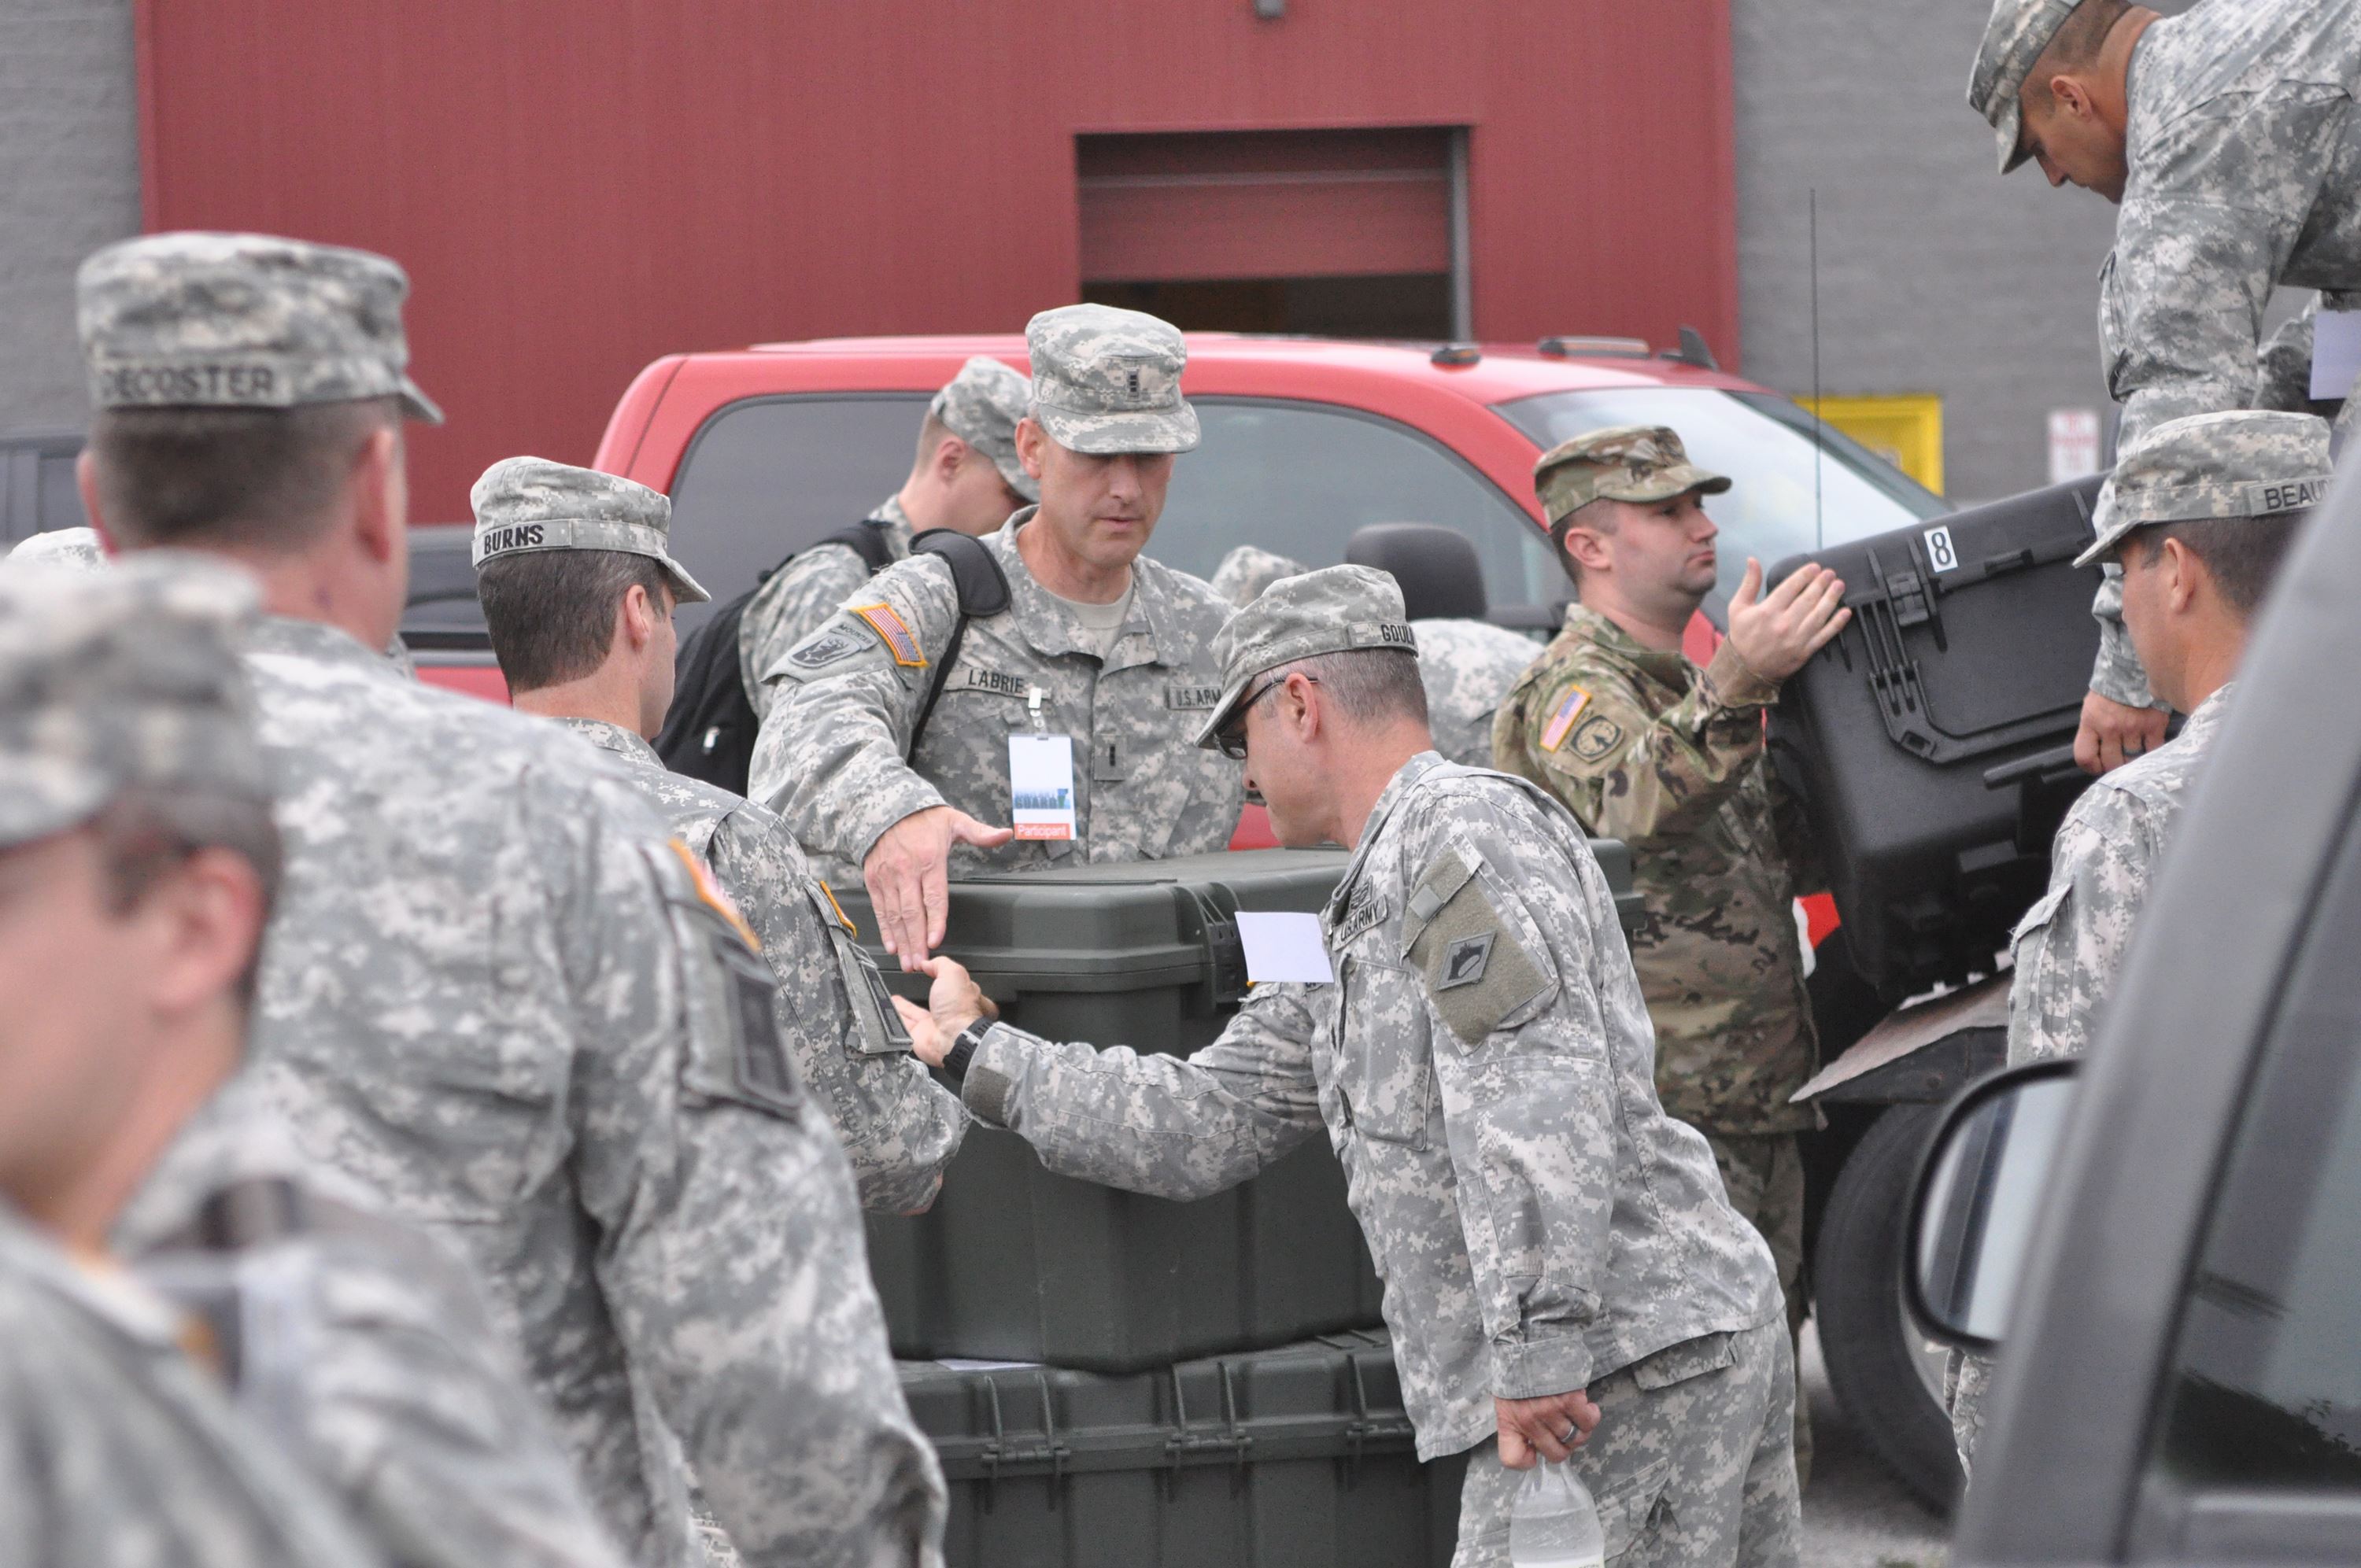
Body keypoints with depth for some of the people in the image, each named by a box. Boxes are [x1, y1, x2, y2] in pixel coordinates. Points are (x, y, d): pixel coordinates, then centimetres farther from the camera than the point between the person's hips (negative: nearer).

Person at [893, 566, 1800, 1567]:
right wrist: (973, 1053, 30)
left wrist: (1539, 1354, -25)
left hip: (1625, 1365, -10)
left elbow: (1541, 1096, -20)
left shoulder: (1464, 825, -7)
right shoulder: (1363, 925, 25)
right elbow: (1205, 1126, 25)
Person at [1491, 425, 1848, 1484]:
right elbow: (1626, 805, -30)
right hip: (1654, 1118, -10)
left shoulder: (1689, 693, 23)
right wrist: (1733, 690, -44)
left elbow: (1787, 861, 29)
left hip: (1756, 1115, 10)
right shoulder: (1573, 691, -7)